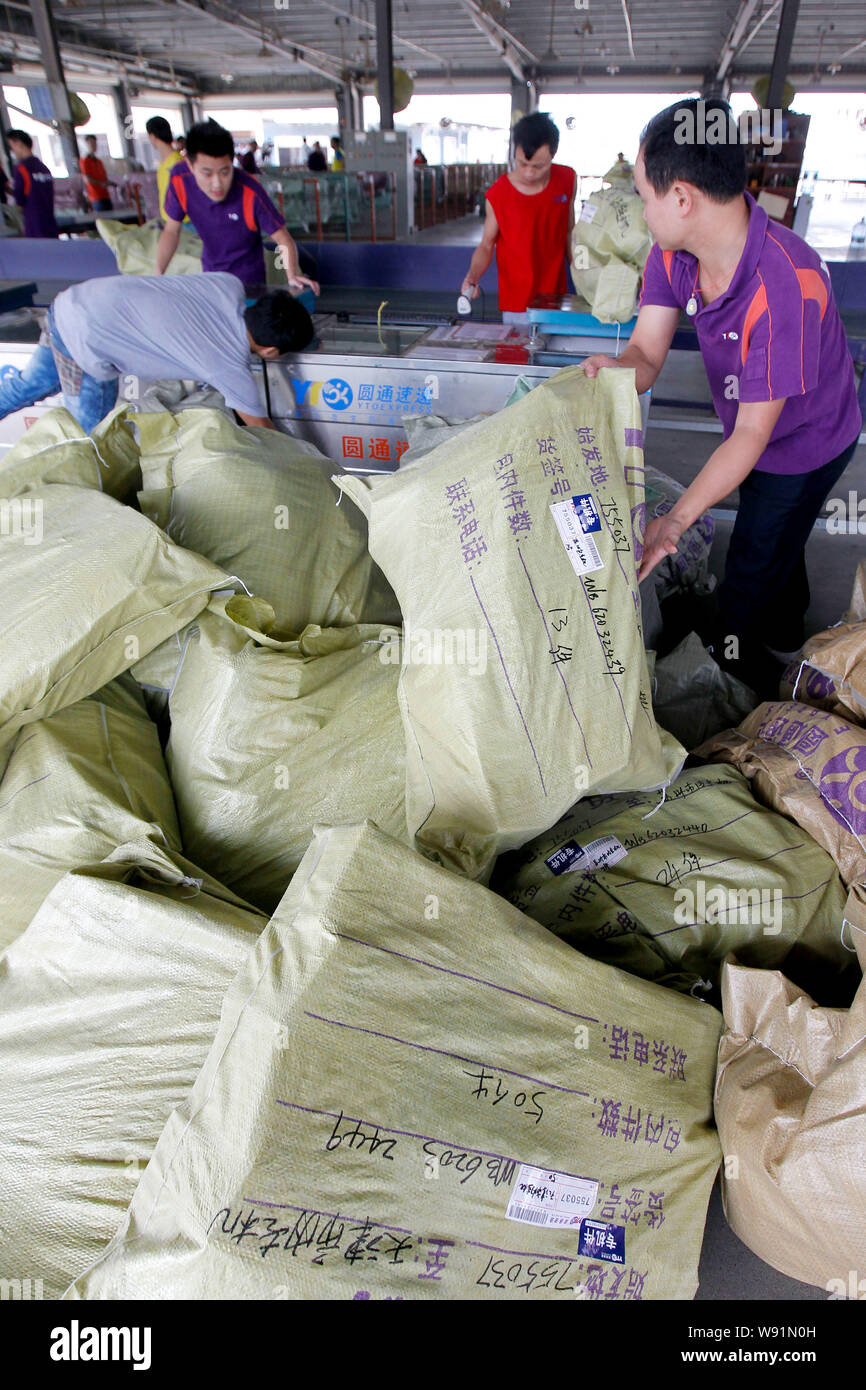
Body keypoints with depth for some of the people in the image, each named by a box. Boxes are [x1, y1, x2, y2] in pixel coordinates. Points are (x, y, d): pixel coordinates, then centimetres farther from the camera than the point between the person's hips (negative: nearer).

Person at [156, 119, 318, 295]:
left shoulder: (250, 192, -28)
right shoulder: (179, 180, -19)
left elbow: (283, 240, -23)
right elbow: (171, 231, -6)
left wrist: (293, 275, -41)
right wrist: (157, 276, -15)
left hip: (248, 279, -3)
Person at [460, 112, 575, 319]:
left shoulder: (567, 180, 0)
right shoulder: (497, 195, -9)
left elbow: (569, 233, 11)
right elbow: (486, 245, -2)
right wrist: (473, 277, -21)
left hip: (556, 298, 3)